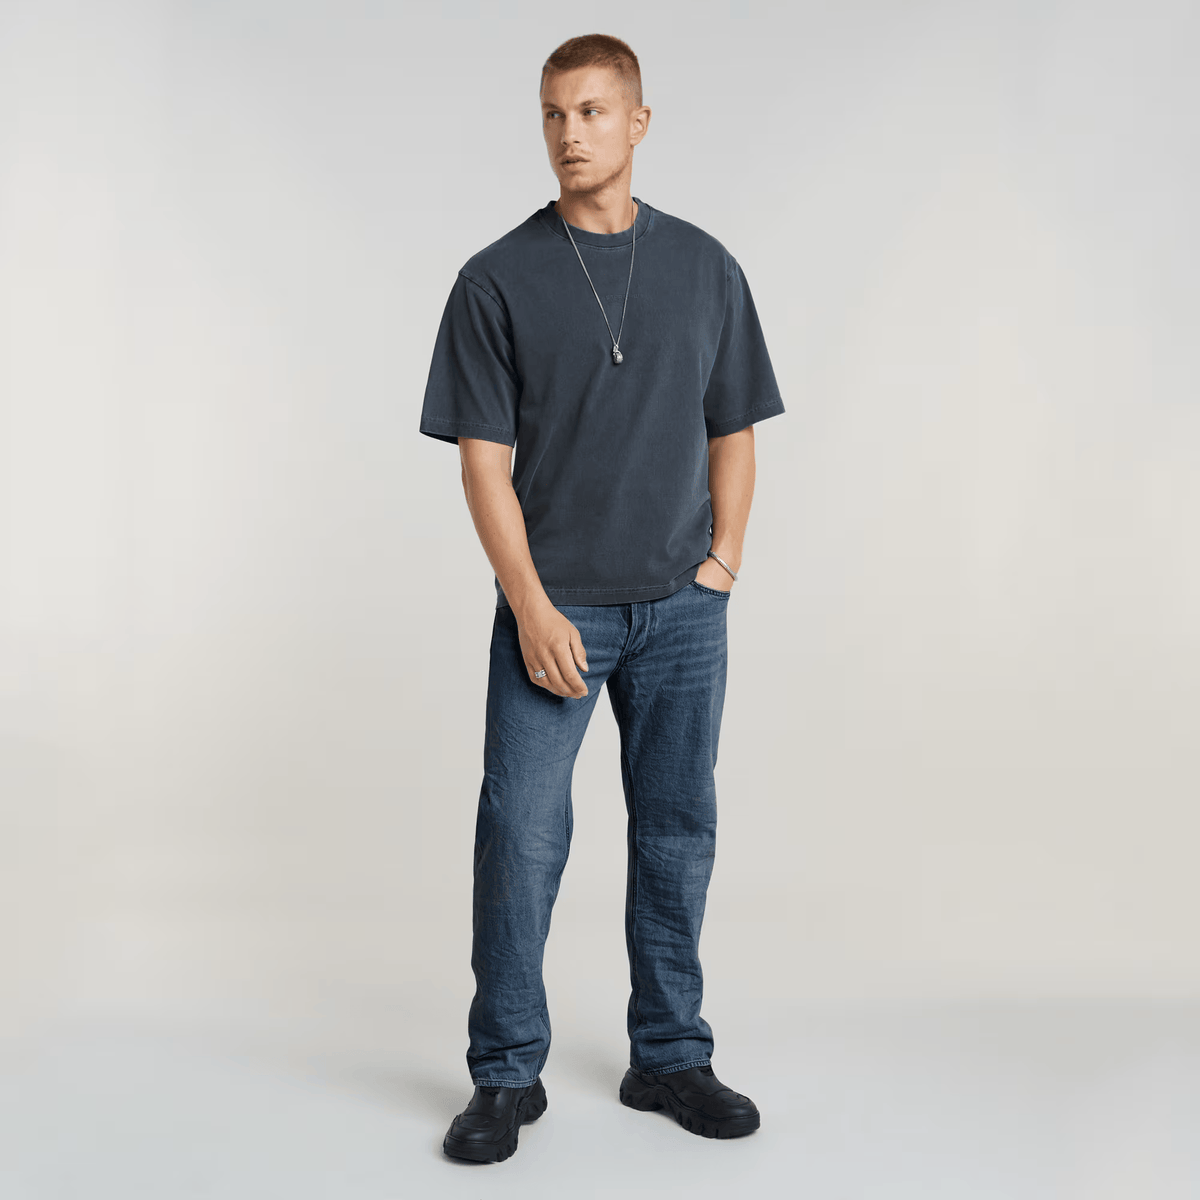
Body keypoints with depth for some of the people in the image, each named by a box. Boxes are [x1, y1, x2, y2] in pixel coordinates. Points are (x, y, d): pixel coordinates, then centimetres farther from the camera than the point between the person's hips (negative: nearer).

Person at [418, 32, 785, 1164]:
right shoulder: (499, 279, -2)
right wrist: (533, 610, -11)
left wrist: (723, 559, 1)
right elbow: (484, 461, -5)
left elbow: (733, 430, 13)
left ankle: (669, 1057, 24)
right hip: (554, 608, -3)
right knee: (520, 836, -2)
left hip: (682, 611, 3)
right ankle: (506, 1072, 14)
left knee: (677, 833, 9)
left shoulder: (705, 267, 7)